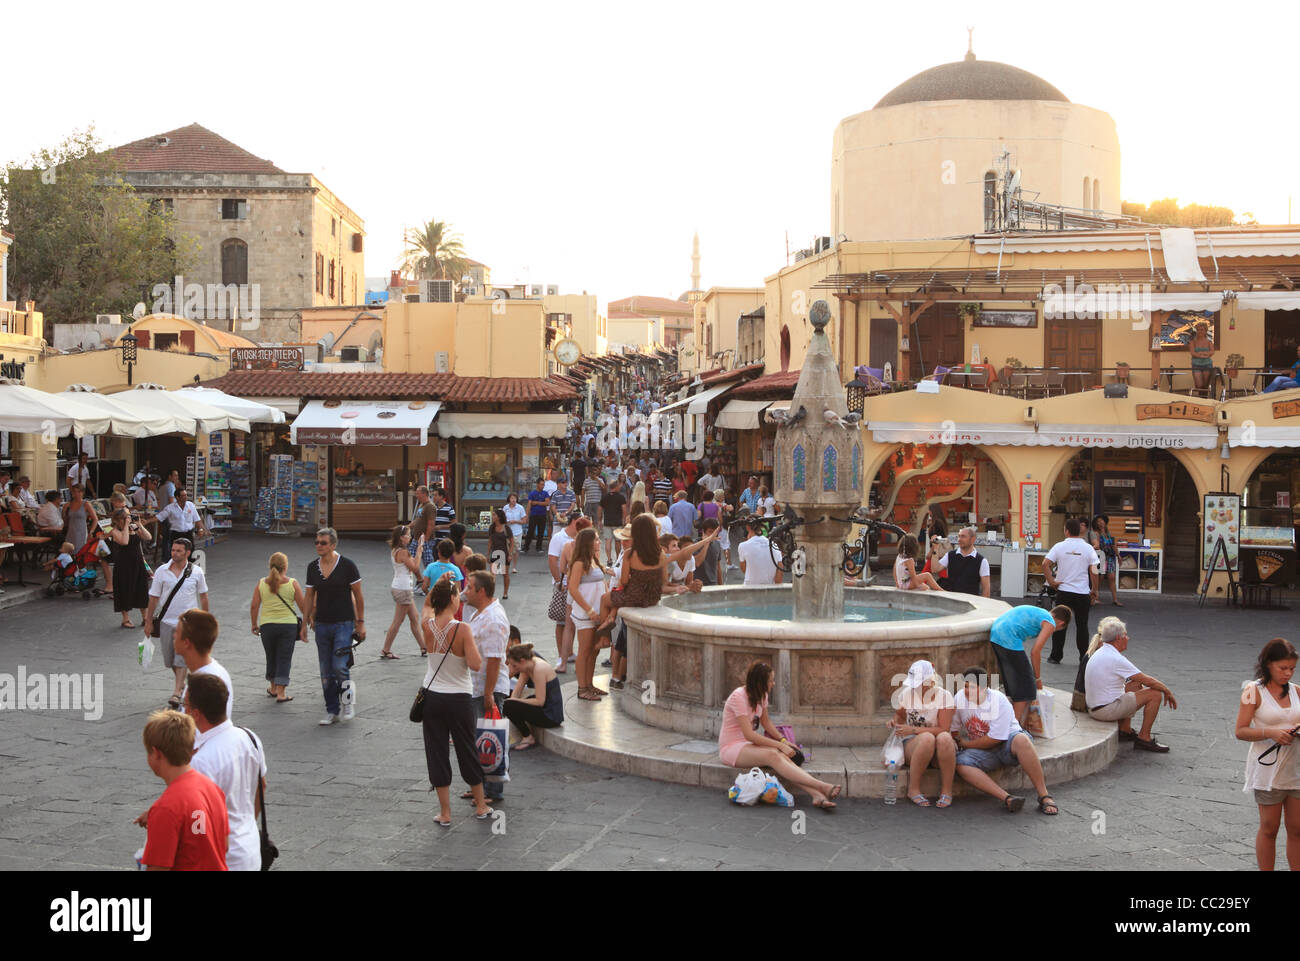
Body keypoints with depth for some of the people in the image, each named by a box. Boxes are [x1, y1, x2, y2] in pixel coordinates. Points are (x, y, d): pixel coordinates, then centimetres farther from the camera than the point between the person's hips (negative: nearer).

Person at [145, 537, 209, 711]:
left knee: (182, 658, -13)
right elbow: (154, 597, 4)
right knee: (170, 660, 10)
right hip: (167, 621, 2)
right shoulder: (162, 571, -1)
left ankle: (177, 694, -13)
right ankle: (182, 683, 35)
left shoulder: (196, 572, -2)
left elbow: (203, 596, 8)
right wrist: (148, 621, 4)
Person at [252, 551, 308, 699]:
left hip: (267, 625, 2)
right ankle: (281, 693, -1)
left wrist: (254, 624, 13)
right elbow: (303, 606, -1)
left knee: (271, 657, 18)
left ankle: (273, 688, 31)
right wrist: (305, 625, 11)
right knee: (284, 659, 3)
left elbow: (254, 606, 0)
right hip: (288, 625, -2)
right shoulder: (293, 584, -4)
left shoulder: (261, 583, 0)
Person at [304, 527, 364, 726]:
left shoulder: (346, 565, -8)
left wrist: (361, 623, 0)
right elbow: (309, 597, 13)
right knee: (326, 671, 7)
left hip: (344, 623, -4)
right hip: (322, 625, 5)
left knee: (339, 666, -14)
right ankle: (332, 712, 17)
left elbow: (358, 595, -2)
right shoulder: (312, 567, 5)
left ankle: (348, 702, 11)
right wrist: (305, 623, 11)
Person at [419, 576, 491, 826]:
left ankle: (445, 813, 13)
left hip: (432, 697, 3)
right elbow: (475, 664, -22)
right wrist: (474, 646, -5)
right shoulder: (462, 630, -18)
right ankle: (480, 806, 27)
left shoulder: (428, 625, -5)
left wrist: (439, 583, 7)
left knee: (437, 752, 9)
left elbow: (427, 604, 18)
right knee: (467, 751, 13)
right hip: (459, 699, -3)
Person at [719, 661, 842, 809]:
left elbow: (766, 722, 19)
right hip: (731, 747, -7)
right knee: (773, 755, -33)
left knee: (782, 756, -25)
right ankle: (822, 787, -42)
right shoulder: (738, 697, -20)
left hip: (749, 744, 7)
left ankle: (816, 796, -42)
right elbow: (749, 735, -23)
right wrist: (780, 745, -22)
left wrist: (783, 741, 2)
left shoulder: (761, 695, 5)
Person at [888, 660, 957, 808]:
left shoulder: (944, 696, -9)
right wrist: (894, 721, -4)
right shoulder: (907, 694, 1)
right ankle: (913, 790, -26)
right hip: (912, 744, 1)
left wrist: (913, 730, -21)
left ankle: (946, 791, -24)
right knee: (927, 738, -36)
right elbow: (900, 714, 21)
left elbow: (943, 729, -15)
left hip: (939, 751, -1)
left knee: (944, 738, -38)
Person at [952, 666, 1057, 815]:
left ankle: (1044, 796, -32)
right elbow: (954, 728, 10)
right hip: (982, 752, 3)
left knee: (1021, 740, -39)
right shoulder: (960, 698, -2)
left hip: (1007, 741, -3)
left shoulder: (999, 701, -16)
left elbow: (996, 738, -18)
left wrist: (966, 744, -11)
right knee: (961, 764, -30)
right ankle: (1007, 798, -39)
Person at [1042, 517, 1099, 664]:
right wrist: (1094, 590, 3)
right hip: (1083, 593, 0)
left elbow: (1045, 564, -12)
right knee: (1082, 625, 8)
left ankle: (1056, 656, 11)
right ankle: (1084, 657, 11)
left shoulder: (1059, 546, -2)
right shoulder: (1088, 548, -2)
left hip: (1063, 591, 0)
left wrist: (1051, 581, -5)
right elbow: (1094, 571, -6)